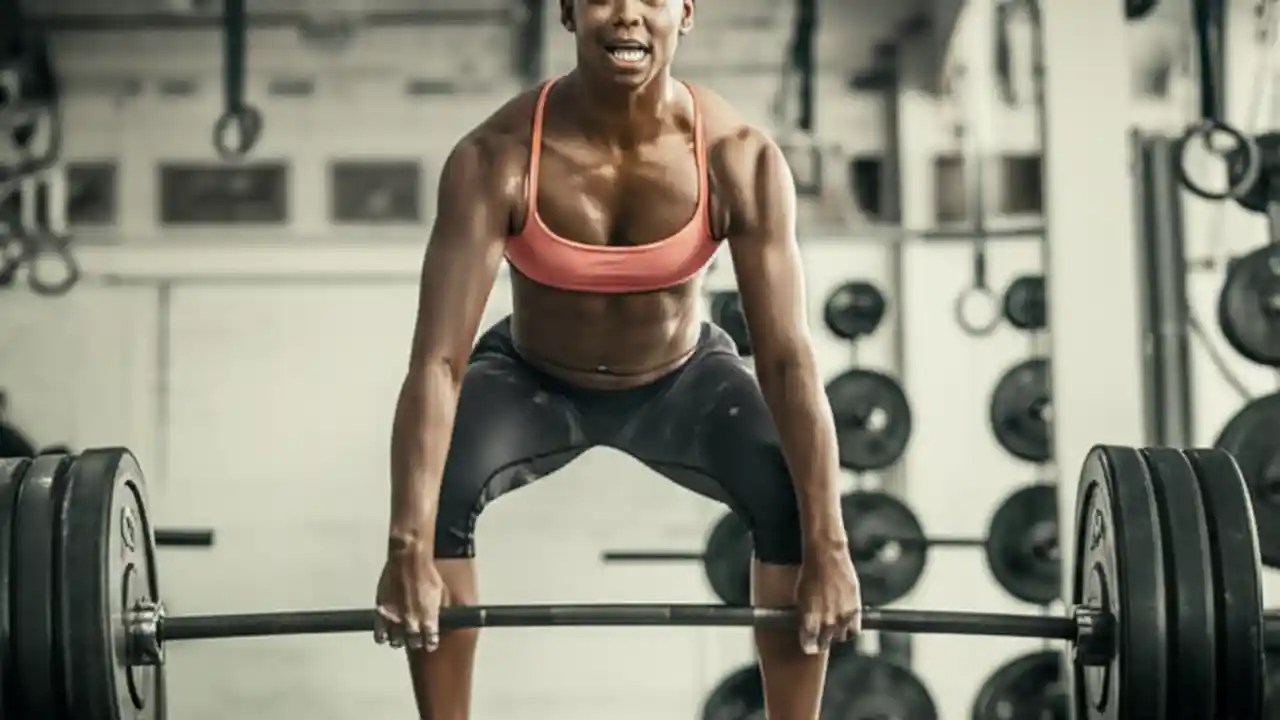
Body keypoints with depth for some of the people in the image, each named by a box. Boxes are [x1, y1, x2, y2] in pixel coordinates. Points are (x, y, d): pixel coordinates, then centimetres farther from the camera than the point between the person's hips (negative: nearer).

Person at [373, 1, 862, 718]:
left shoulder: (741, 158, -28)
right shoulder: (496, 157, -30)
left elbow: (788, 360, -29)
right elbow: (438, 360, -34)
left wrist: (828, 547, -37)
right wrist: (408, 550, -44)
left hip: (683, 381, 1)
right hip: (532, 381, -1)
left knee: (799, 496, -25)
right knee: (435, 485, -29)